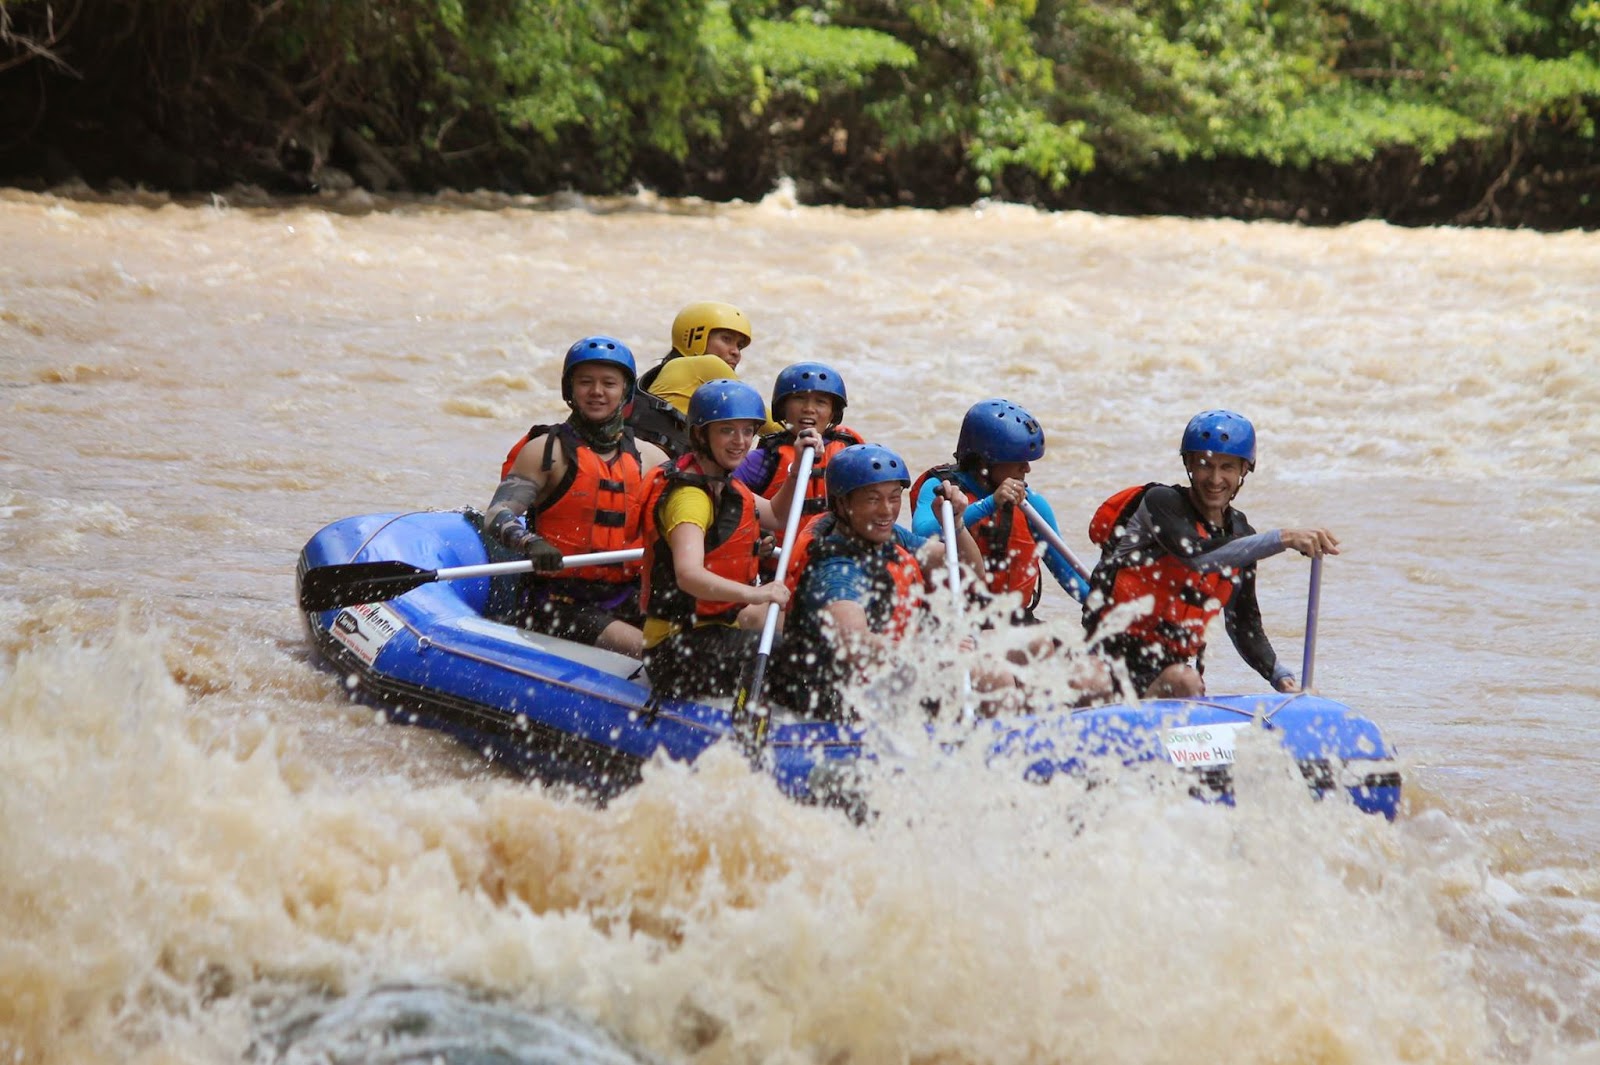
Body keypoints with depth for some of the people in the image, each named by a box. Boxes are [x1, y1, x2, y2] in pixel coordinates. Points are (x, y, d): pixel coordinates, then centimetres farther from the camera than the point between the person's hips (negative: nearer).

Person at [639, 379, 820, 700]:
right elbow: (688, 575, -35)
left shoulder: (721, 486, 13)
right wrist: (754, 594, -49)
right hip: (680, 650, -11)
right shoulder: (689, 496, -19)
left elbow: (776, 516, 30)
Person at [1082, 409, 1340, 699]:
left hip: (1178, 661, 8)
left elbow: (1243, 624, 14)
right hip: (1118, 652, -8)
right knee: (1183, 683, -34)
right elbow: (1195, 555, -30)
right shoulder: (1161, 501, -9)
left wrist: (1280, 676, -4)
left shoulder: (1240, 533, 10)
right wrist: (1283, 539, -35)